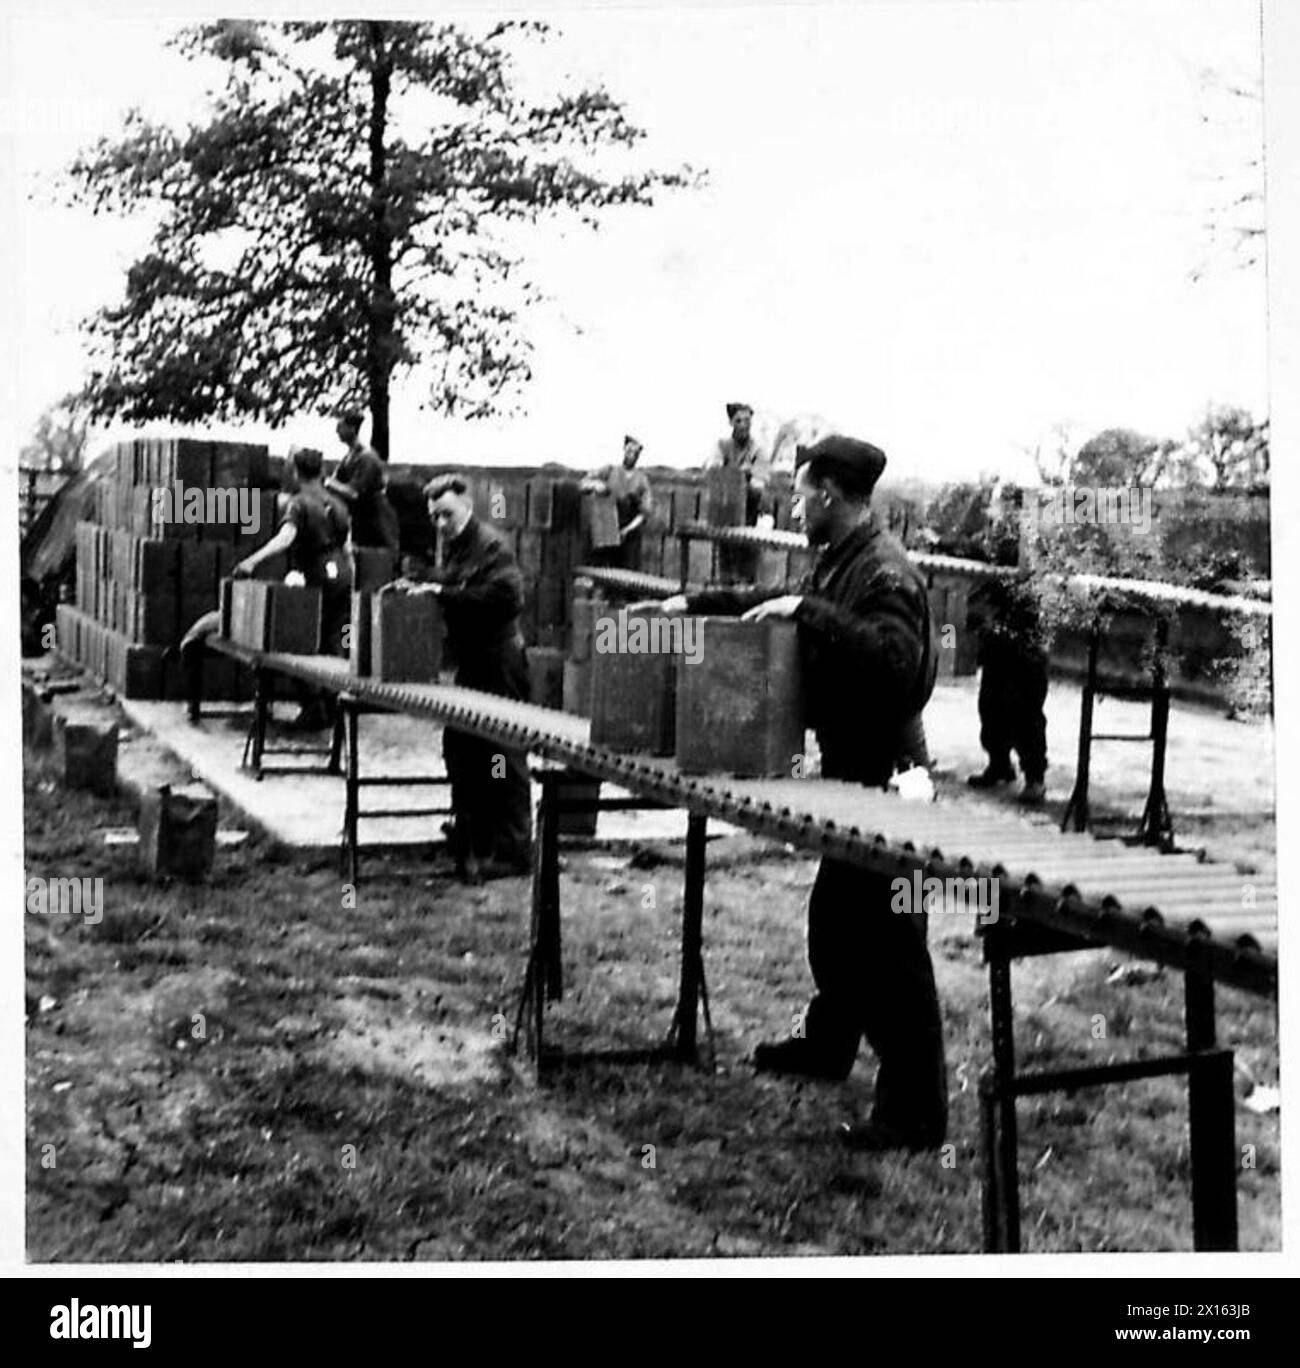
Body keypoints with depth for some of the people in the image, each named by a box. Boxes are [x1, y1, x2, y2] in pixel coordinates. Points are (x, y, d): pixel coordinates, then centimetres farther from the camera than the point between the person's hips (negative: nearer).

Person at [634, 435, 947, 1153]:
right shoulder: (837, 561, 13)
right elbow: (775, 602, 26)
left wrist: (808, 611, -31)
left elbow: (895, 657, -34)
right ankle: (827, 1041, 43)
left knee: (888, 938, -6)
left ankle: (915, 1108, 1)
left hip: (884, 777, -10)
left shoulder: (887, 574, -19)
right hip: (848, 770, 10)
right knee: (834, 917, 24)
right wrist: (696, 603, 19)